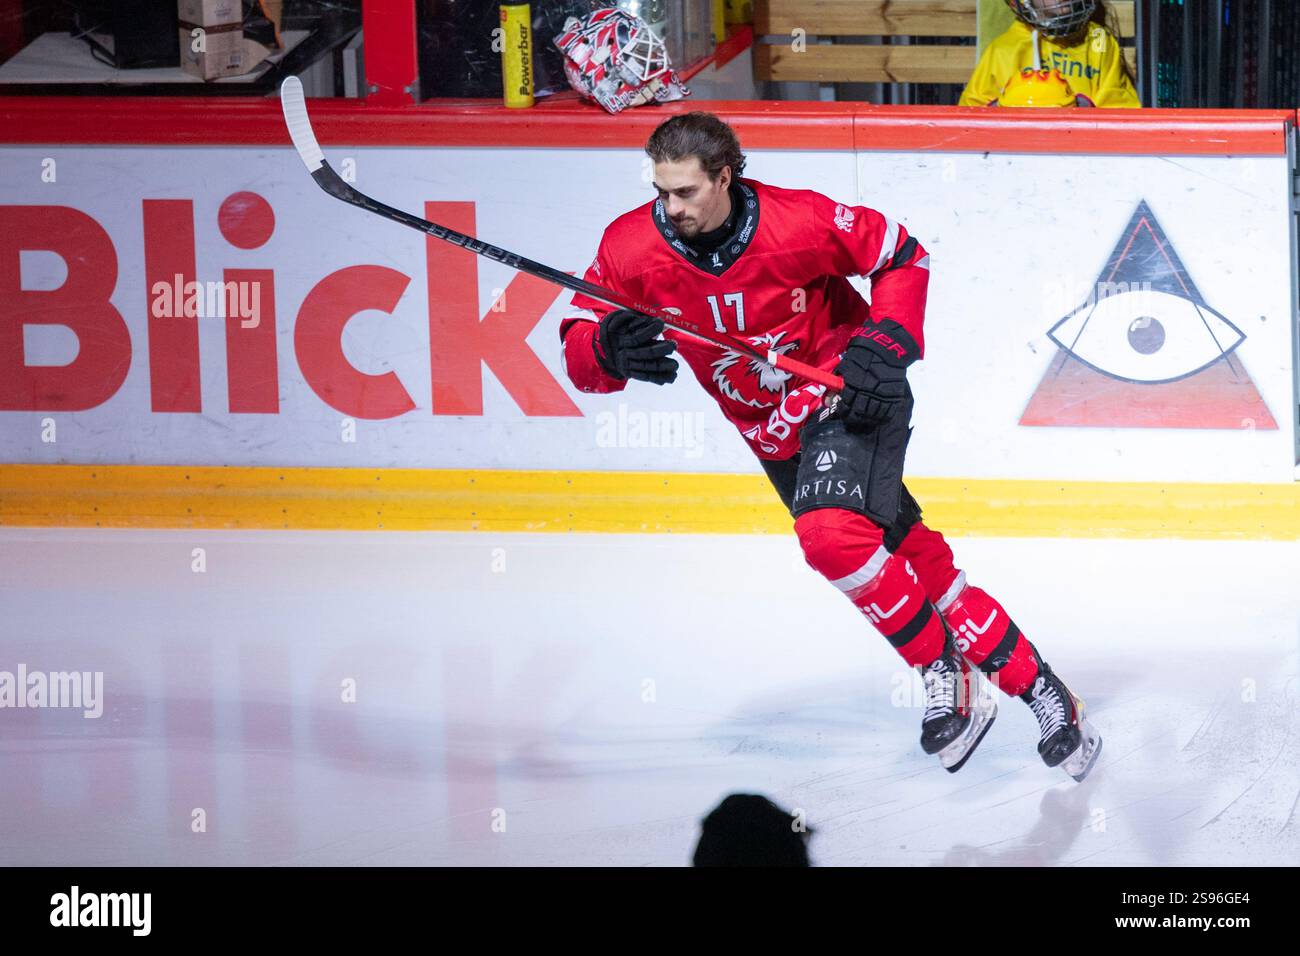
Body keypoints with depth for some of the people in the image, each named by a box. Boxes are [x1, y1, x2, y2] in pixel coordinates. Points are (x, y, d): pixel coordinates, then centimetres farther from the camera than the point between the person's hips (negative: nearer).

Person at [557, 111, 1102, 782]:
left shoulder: (798, 222, -24)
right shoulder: (631, 249, -16)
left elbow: (901, 255, -9)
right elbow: (580, 353, -13)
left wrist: (887, 343, -21)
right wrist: (609, 349, -36)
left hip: (850, 396, -6)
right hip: (775, 435, 6)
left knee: (832, 537, -29)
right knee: (916, 570, 13)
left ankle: (945, 672, -13)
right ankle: (1033, 685, 27)